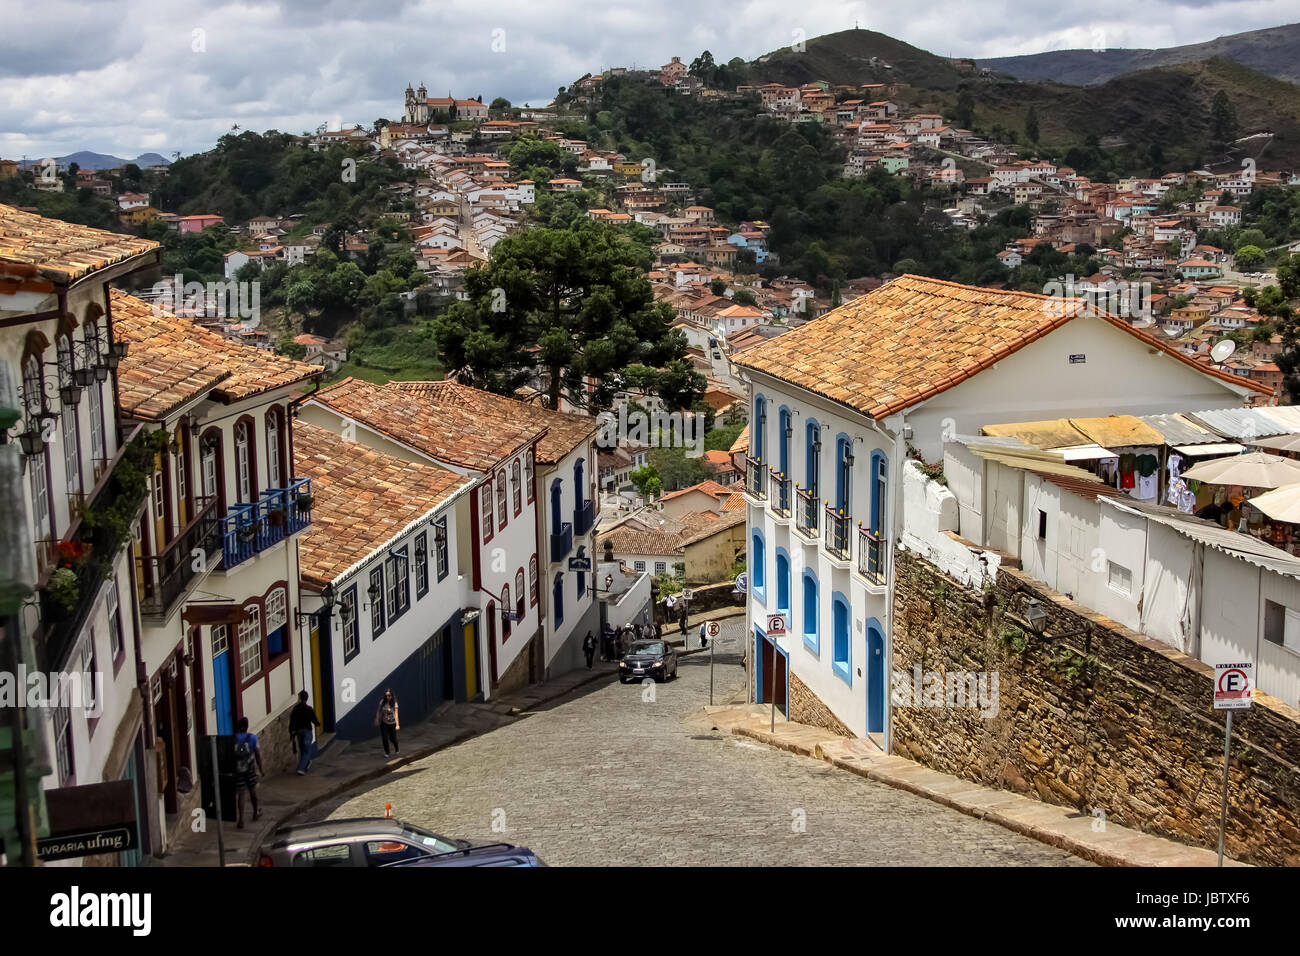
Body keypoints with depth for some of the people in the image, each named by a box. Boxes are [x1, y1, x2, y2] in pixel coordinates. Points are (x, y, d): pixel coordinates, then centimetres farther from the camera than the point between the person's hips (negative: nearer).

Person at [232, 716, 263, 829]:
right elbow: (257, 754, -2)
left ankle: (240, 820, -2)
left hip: (237, 770, -1)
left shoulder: (233, 739, -6)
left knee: (240, 794, 3)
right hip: (249, 769, 1)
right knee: (253, 790, 21)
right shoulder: (252, 738, -6)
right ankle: (256, 811, 40)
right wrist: (261, 769, 7)